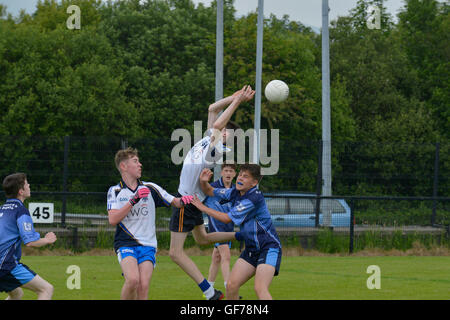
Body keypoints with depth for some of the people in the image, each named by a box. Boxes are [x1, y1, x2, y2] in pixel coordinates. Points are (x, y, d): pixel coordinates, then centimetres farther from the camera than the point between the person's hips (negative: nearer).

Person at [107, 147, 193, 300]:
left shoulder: (150, 188, 9)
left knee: (143, 287, -13)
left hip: (148, 244, 2)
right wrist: (133, 201, -17)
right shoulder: (115, 191, 4)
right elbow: (113, 219, -9)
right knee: (133, 279, -26)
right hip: (125, 243, -2)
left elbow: (174, 202, 12)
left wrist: (182, 200, -12)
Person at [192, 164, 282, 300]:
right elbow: (210, 191, 19)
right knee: (231, 285, -1)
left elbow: (227, 218, -18)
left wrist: (203, 208, -8)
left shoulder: (255, 198, -22)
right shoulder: (235, 193, 4)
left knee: (260, 288, -27)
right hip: (251, 248, 8)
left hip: (268, 248, -8)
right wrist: (203, 182, -5)